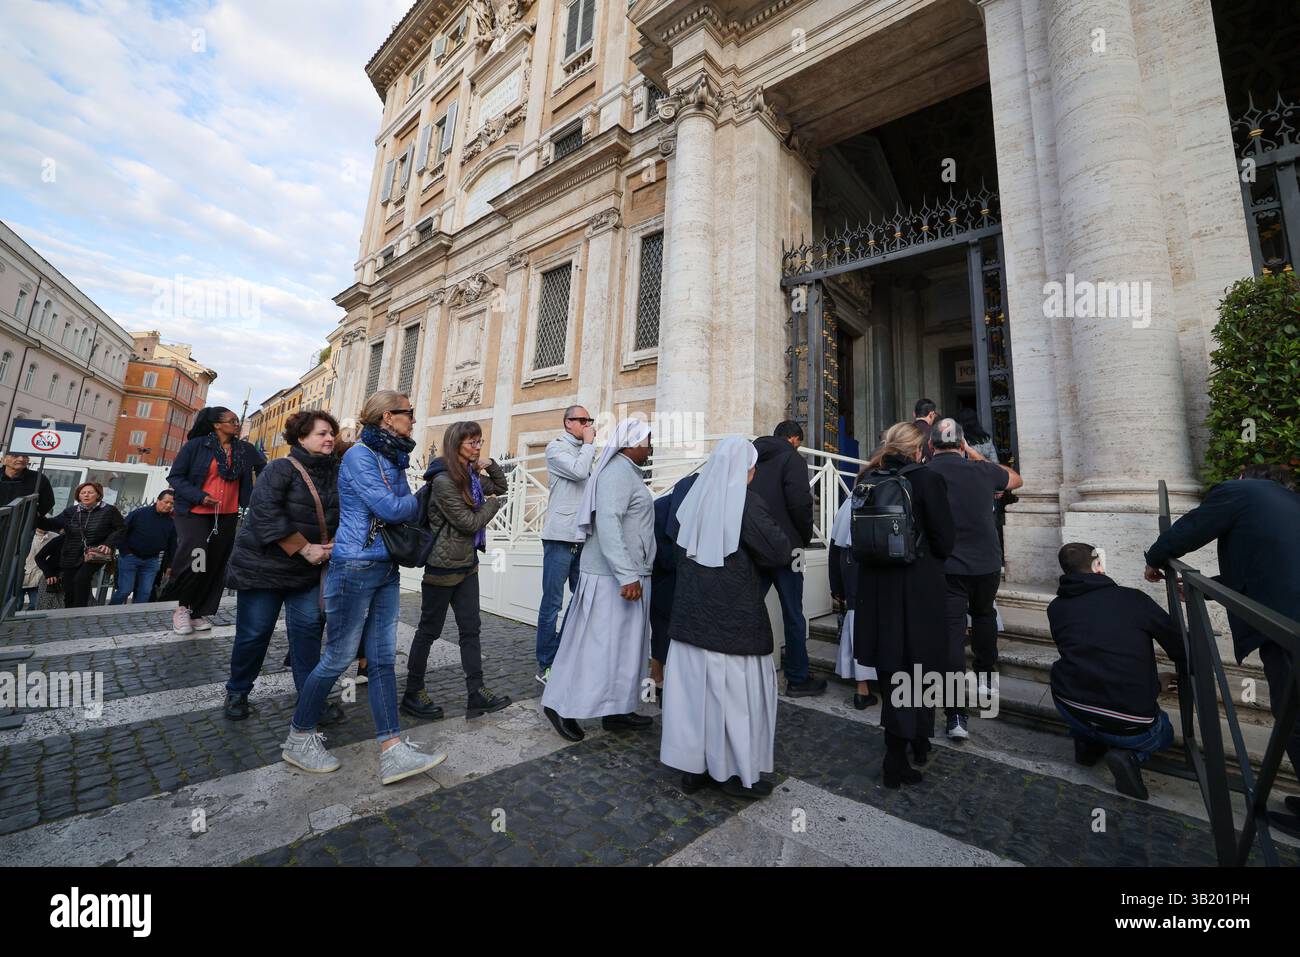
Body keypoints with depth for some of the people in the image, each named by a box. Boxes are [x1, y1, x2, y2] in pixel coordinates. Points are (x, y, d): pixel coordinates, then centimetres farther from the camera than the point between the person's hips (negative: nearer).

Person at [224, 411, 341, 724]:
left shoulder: (336, 473, 3)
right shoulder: (280, 469, -13)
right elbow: (265, 514, -23)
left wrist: (334, 544, -11)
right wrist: (305, 549, -24)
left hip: (308, 570, 5)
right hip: (264, 565, -4)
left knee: (309, 627, 3)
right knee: (254, 631, 6)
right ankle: (237, 692, 31)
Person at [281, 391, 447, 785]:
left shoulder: (394, 459, 13)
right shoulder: (360, 455, -11)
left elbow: (405, 509, 14)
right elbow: (389, 508, -18)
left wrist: (409, 505, -6)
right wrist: (420, 501, -2)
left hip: (386, 568, 8)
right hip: (355, 567, -8)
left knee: (383, 659, 6)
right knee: (339, 657, 5)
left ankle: (392, 751, 10)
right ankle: (299, 738, 28)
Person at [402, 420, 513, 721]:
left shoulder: (470, 475, 7)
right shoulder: (444, 480, -18)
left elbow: (500, 486, 21)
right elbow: (468, 523, -19)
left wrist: (490, 465, 3)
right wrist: (493, 504, -3)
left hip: (467, 563, 8)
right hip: (443, 566, -8)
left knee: (471, 628, 8)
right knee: (429, 630, 8)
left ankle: (477, 693, 14)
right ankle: (412, 693, 26)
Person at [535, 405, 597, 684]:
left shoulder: (584, 451, 19)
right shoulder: (556, 447, -2)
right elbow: (579, 472, -18)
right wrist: (589, 443, -6)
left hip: (583, 537, 7)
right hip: (560, 536, -7)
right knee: (552, 602, -1)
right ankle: (545, 666, 11)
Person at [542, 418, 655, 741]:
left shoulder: (626, 472, 16)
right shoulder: (619, 471, -15)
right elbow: (607, 523, -25)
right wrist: (627, 575, -28)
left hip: (626, 574, 10)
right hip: (613, 577, -10)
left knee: (621, 645, 15)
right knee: (597, 644, 0)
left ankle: (616, 710, 26)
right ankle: (561, 706, 16)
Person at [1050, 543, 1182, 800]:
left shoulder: (1056, 608, 4)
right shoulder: (1134, 599, -2)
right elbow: (1182, 650, 9)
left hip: (1071, 711, 2)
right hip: (1129, 727, -2)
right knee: (1164, 733, 33)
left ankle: (1086, 741, 22)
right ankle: (1130, 755, 2)